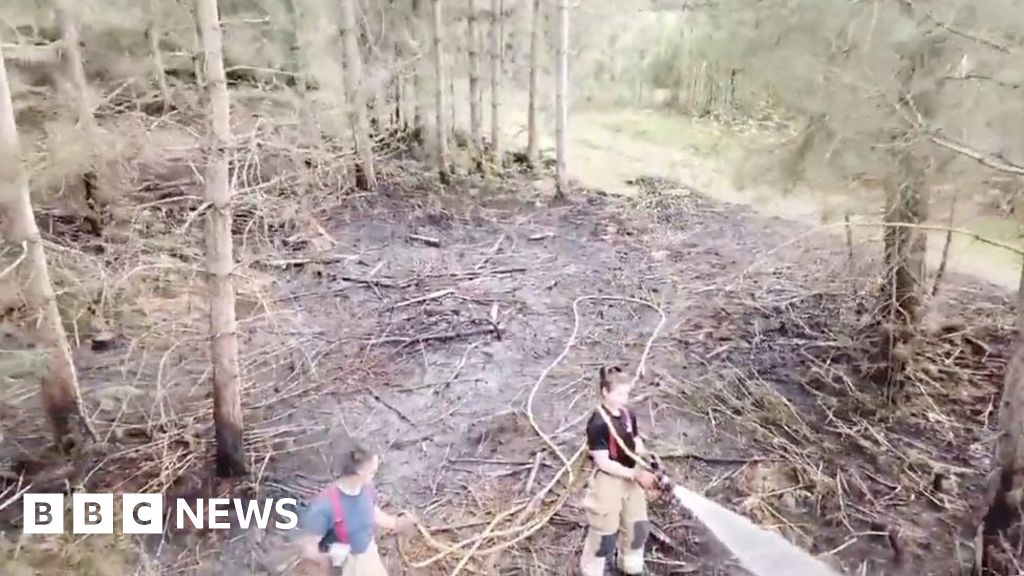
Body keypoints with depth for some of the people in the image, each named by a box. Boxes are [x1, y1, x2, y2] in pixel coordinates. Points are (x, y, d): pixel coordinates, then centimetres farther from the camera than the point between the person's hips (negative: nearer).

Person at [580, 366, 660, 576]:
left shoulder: (628, 416, -1)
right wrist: (636, 474, -24)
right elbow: (603, 463, -22)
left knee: (637, 528, 21)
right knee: (604, 535, 5)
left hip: (630, 479, 8)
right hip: (608, 483, -7)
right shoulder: (598, 424, -23)